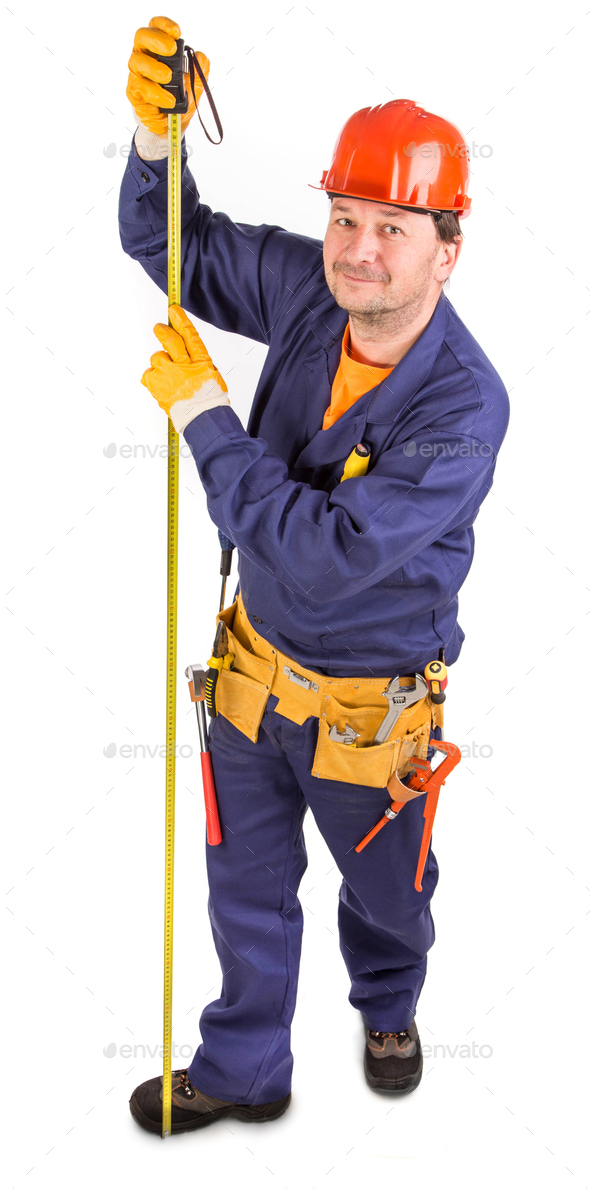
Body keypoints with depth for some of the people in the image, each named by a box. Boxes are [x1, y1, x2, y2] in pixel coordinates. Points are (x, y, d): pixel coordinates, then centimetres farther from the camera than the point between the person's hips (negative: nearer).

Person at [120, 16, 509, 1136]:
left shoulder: (463, 405, -31)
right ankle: (245, 1073, 43)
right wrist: (156, 138, -23)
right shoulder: (309, 290, -15)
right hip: (257, 664, 4)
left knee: (386, 890, 24)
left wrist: (204, 416, -31)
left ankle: (388, 1007, 58)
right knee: (248, 889, 20)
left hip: (370, 700, -4)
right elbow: (171, 241, -1)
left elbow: (323, 557, -36)